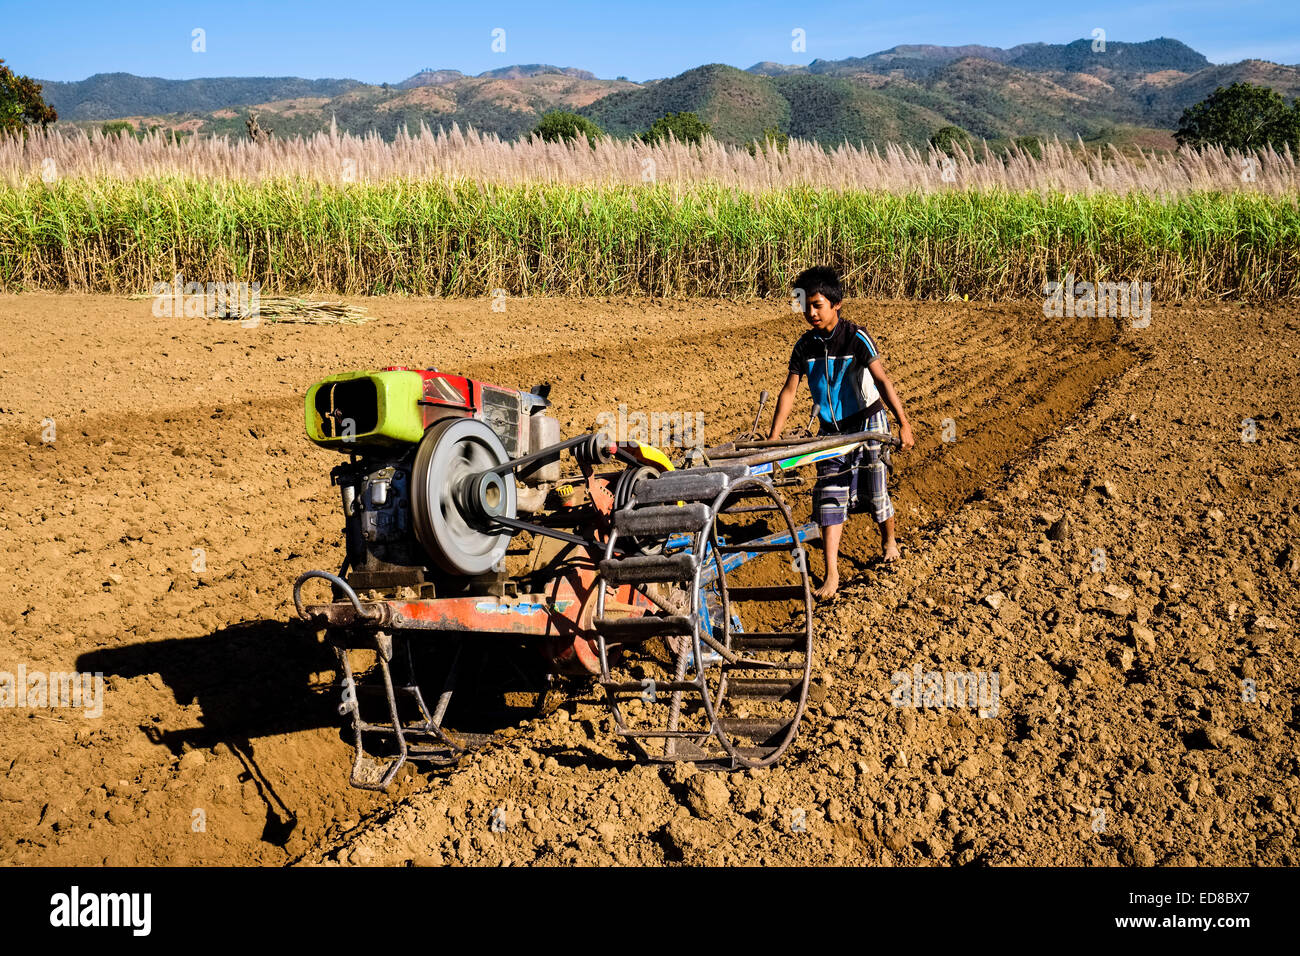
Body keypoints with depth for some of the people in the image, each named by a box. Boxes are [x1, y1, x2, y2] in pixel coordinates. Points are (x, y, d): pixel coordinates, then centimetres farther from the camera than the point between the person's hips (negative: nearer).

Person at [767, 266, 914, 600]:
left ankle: (888, 540, 37)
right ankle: (831, 574, -3)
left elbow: (882, 380, -22)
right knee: (829, 497, -3)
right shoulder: (805, 345, -4)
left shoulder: (856, 338, -17)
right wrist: (773, 437, -10)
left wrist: (904, 424, -30)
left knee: (873, 491, 4)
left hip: (867, 423, -4)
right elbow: (790, 390, -3)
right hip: (831, 429, 4)